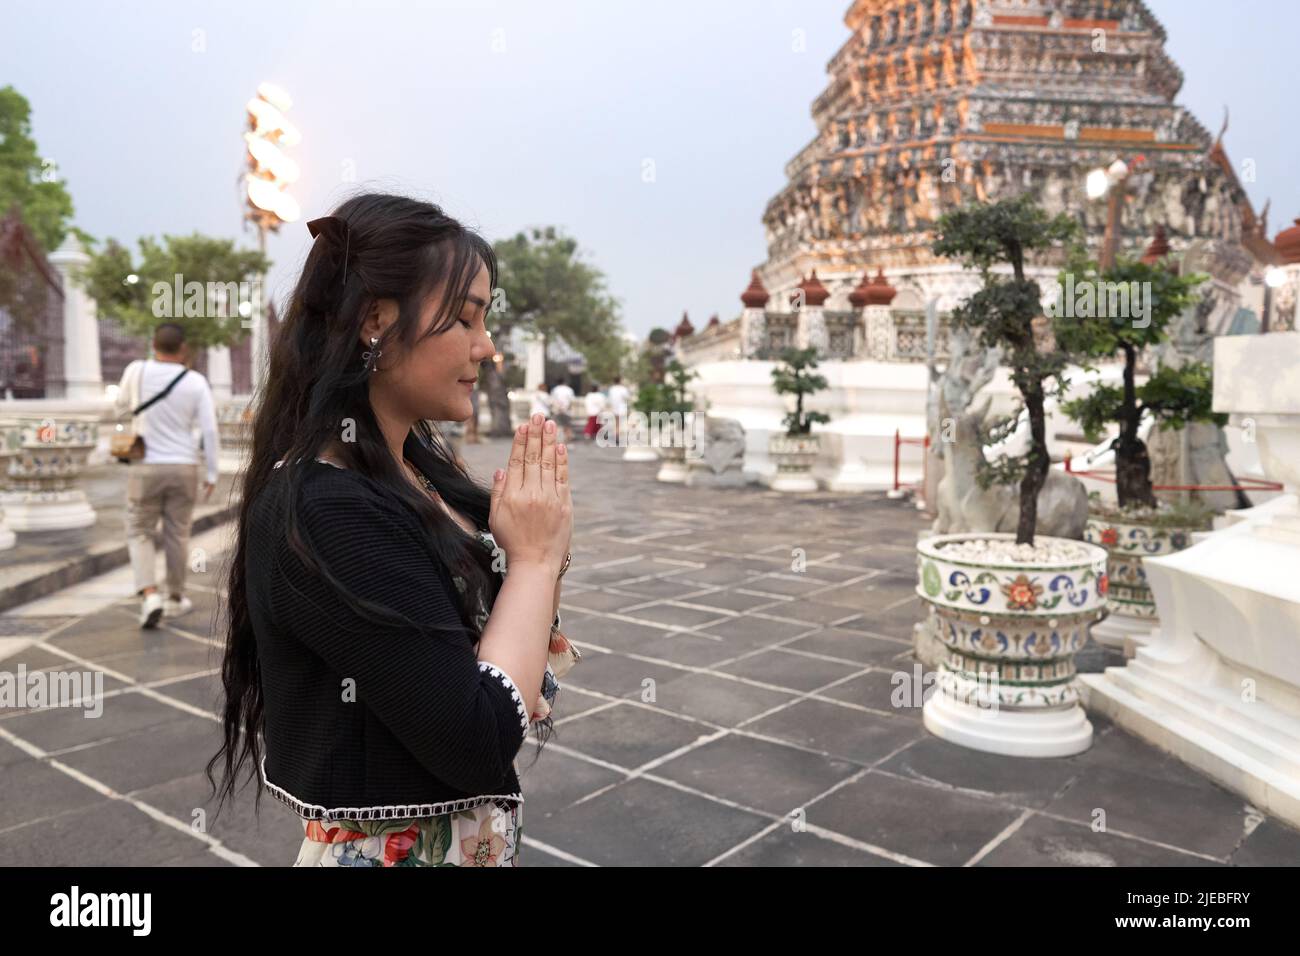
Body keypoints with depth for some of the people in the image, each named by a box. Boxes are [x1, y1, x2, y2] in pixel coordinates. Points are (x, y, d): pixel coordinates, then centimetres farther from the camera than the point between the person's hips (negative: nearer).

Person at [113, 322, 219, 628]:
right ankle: (175, 599, 23)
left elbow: (121, 409, 11)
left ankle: (150, 596, -8)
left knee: (140, 534, 10)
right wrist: (212, 474, 0)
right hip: (183, 468, 1)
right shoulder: (196, 382, -8)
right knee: (177, 535, 14)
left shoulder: (137, 370, -7)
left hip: (146, 468, 0)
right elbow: (210, 431, -9)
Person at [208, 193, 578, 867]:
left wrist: (539, 553, -12)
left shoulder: (416, 463, 0)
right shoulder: (322, 513, -25)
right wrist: (535, 557, -18)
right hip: (391, 848, -8)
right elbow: (479, 741, -27)